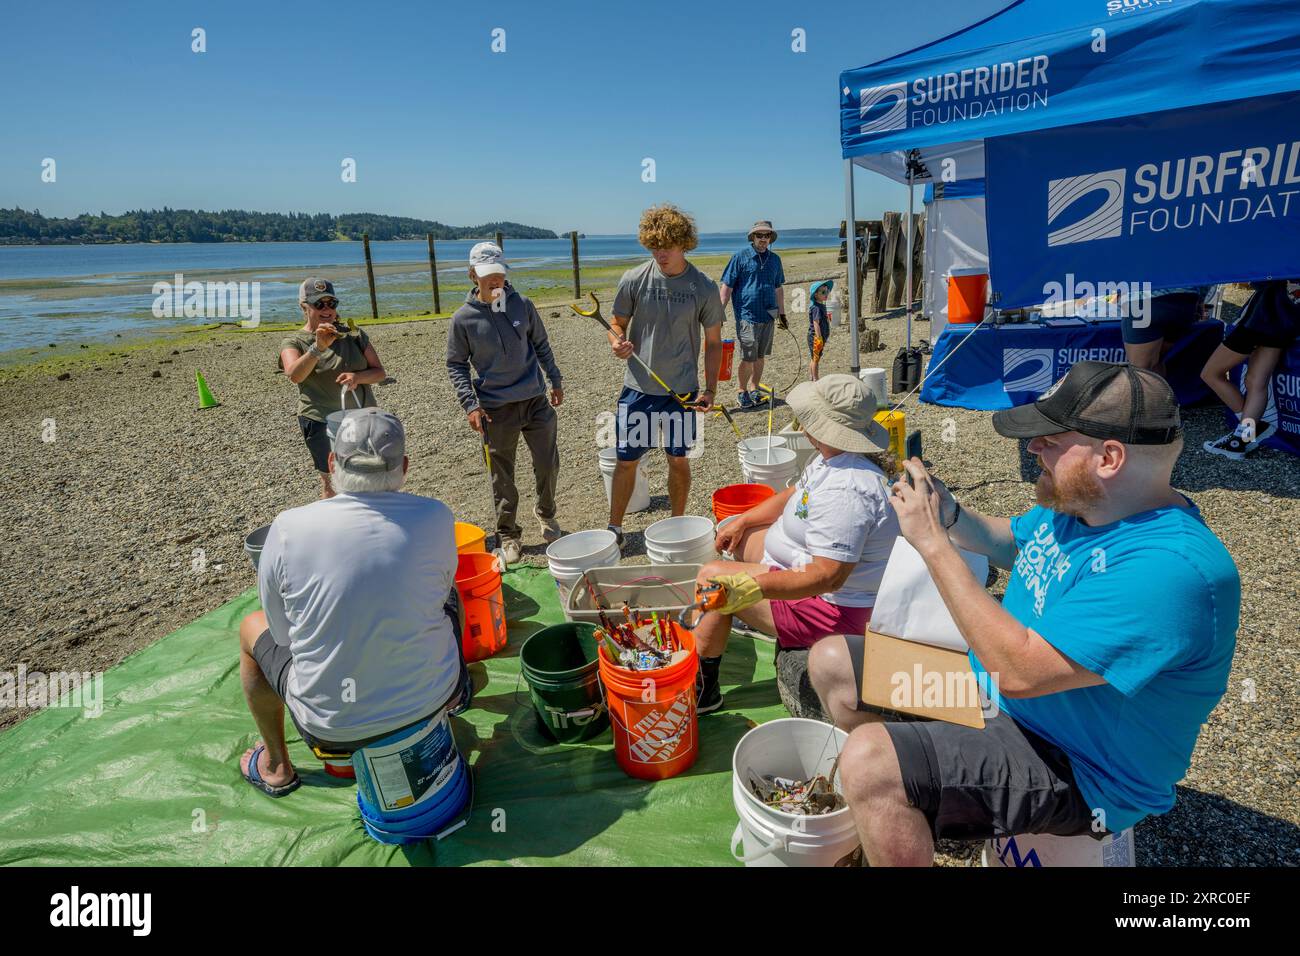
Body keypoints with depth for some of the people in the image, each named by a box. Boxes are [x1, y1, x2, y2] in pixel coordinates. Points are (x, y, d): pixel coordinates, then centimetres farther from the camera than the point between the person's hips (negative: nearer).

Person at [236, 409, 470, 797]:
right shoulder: (435, 518, -14)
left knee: (251, 627, 26)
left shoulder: (287, 528, -16)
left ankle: (276, 767, 41)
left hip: (332, 724, -1)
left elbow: (283, 632, -3)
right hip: (431, 698, 1)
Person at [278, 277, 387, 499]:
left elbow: (380, 372, 5)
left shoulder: (354, 335, 7)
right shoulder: (294, 341, -2)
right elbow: (294, 375, -22)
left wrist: (357, 376, -16)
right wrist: (319, 347, -36)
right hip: (322, 423, -4)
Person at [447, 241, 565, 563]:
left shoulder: (522, 305, 1)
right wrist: (470, 404, -7)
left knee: (548, 464, 8)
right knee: (503, 476, 6)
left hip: (537, 401, 2)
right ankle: (508, 534, 23)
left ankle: (546, 513, 36)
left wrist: (556, 382, 14)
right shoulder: (463, 318, -5)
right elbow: (455, 365, 2)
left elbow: (541, 345, 14)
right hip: (497, 409, -2)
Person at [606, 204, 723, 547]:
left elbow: (713, 342, 3)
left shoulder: (704, 288, -5)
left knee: (679, 460, 12)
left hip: (683, 390, 0)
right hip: (638, 388, 0)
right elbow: (617, 322, 5)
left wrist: (709, 390, -3)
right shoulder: (634, 279, -5)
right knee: (626, 461, 8)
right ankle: (614, 528, 25)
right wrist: (617, 342, -19)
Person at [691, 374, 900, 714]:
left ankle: (702, 689, 3)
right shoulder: (835, 457, -2)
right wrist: (741, 522, 10)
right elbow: (794, 495, 14)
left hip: (830, 608, -11)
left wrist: (753, 587, -42)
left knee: (712, 576, -12)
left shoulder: (844, 491, -35)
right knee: (734, 535, 20)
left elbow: (827, 577, -36)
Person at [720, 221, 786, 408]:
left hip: (768, 316, 5)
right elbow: (727, 287, -4)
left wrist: (782, 313, 22)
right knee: (748, 357, -6)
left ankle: (755, 390, 25)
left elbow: (778, 288, 21)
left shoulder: (775, 259, 12)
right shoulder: (740, 257, -3)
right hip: (747, 316, -5)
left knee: (760, 356, 12)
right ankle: (742, 392, 10)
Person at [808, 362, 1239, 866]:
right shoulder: (1075, 503, -2)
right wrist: (946, 512, -5)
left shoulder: (1172, 567, -31)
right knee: (831, 662, 8)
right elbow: (1009, 542, 18)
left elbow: (1020, 671, -34)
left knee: (870, 760, -31)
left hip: (1078, 771, -9)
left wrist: (933, 542, -29)